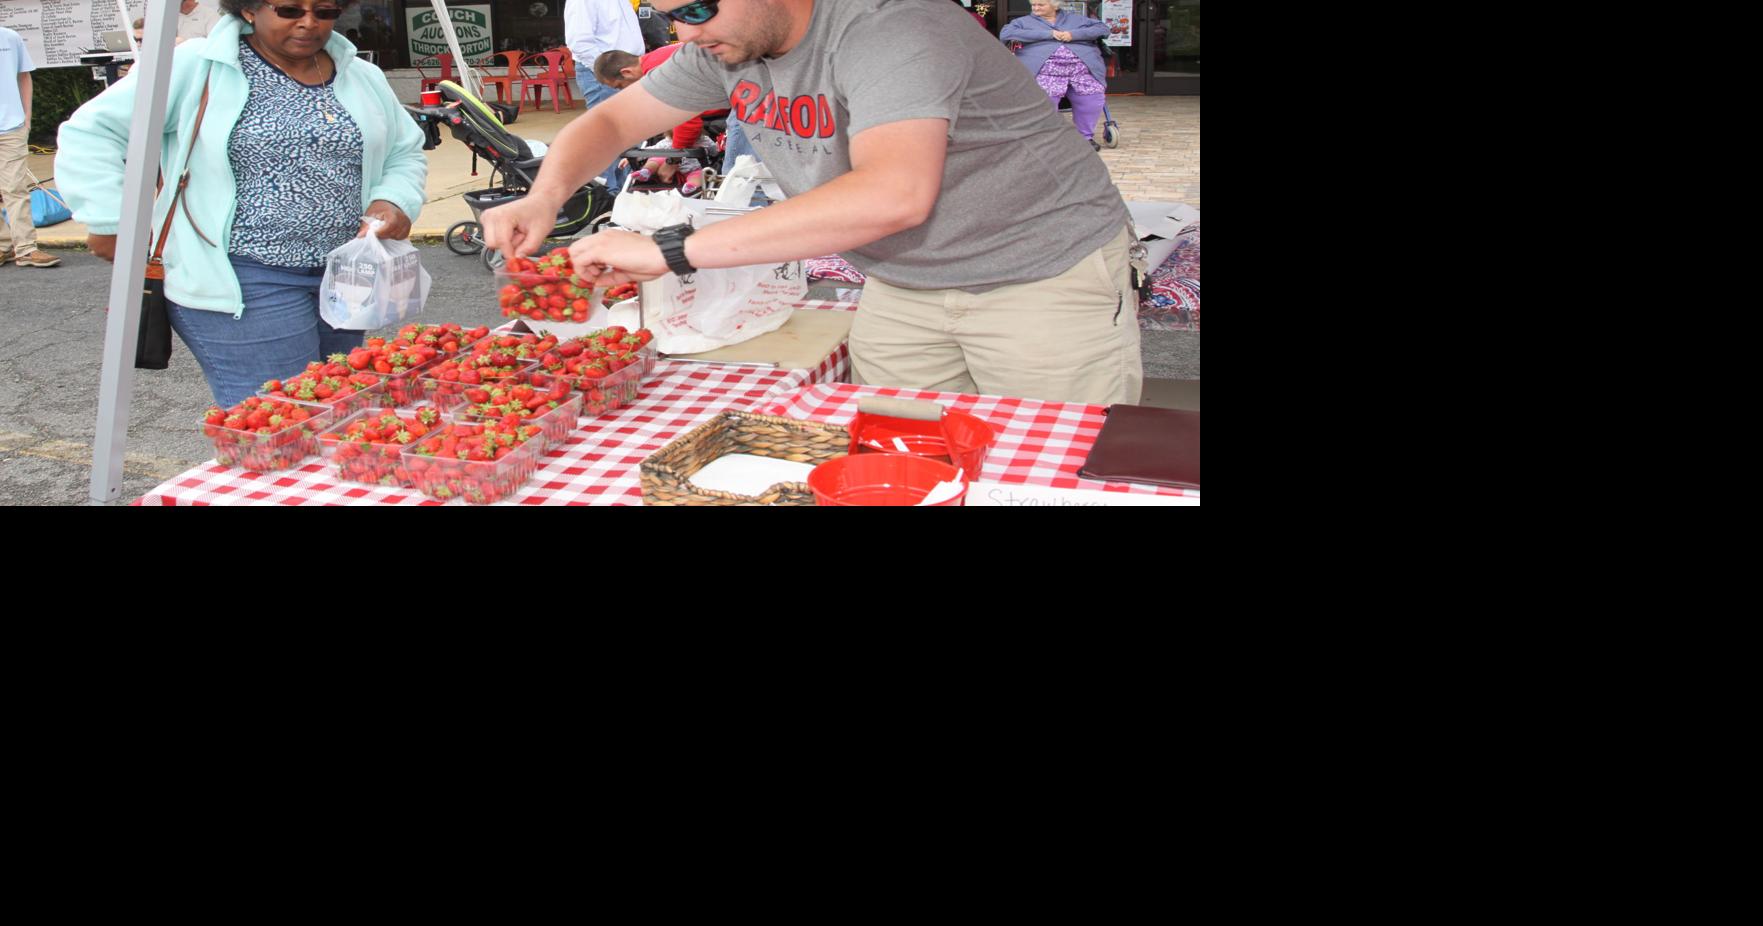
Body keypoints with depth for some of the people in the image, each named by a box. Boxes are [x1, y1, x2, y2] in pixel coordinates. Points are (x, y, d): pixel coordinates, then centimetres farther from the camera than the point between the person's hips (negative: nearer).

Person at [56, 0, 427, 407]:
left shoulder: (364, 79, 12)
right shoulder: (196, 68, -4)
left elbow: (407, 151, 22)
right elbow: (90, 132, -2)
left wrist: (395, 201, 1)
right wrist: (110, 220, -10)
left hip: (343, 280, 6)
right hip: (244, 287, -6)